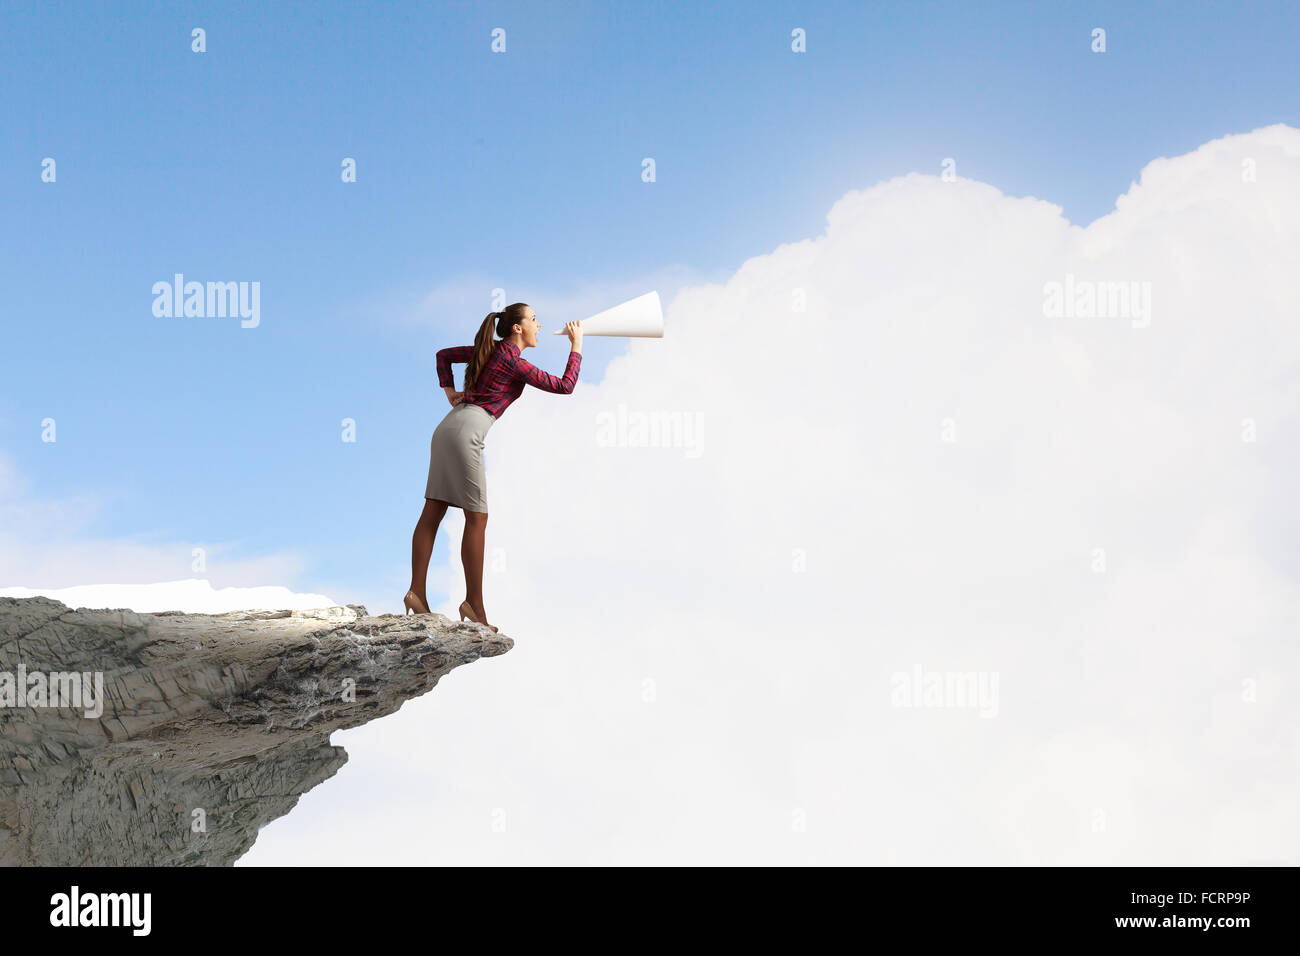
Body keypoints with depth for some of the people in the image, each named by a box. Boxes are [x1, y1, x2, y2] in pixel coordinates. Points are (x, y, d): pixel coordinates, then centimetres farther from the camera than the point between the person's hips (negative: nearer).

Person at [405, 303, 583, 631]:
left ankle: (417, 592, 5)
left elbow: (443, 354, 29)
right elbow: (565, 386, -3)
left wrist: (449, 391, 21)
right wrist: (576, 345, 6)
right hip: (466, 431, -9)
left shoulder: (491, 350, 18)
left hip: (447, 428, 9)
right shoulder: (515, 362, -5)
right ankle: (474, 603, -3)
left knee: (432, 512, 6)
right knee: (477, 518, -4)